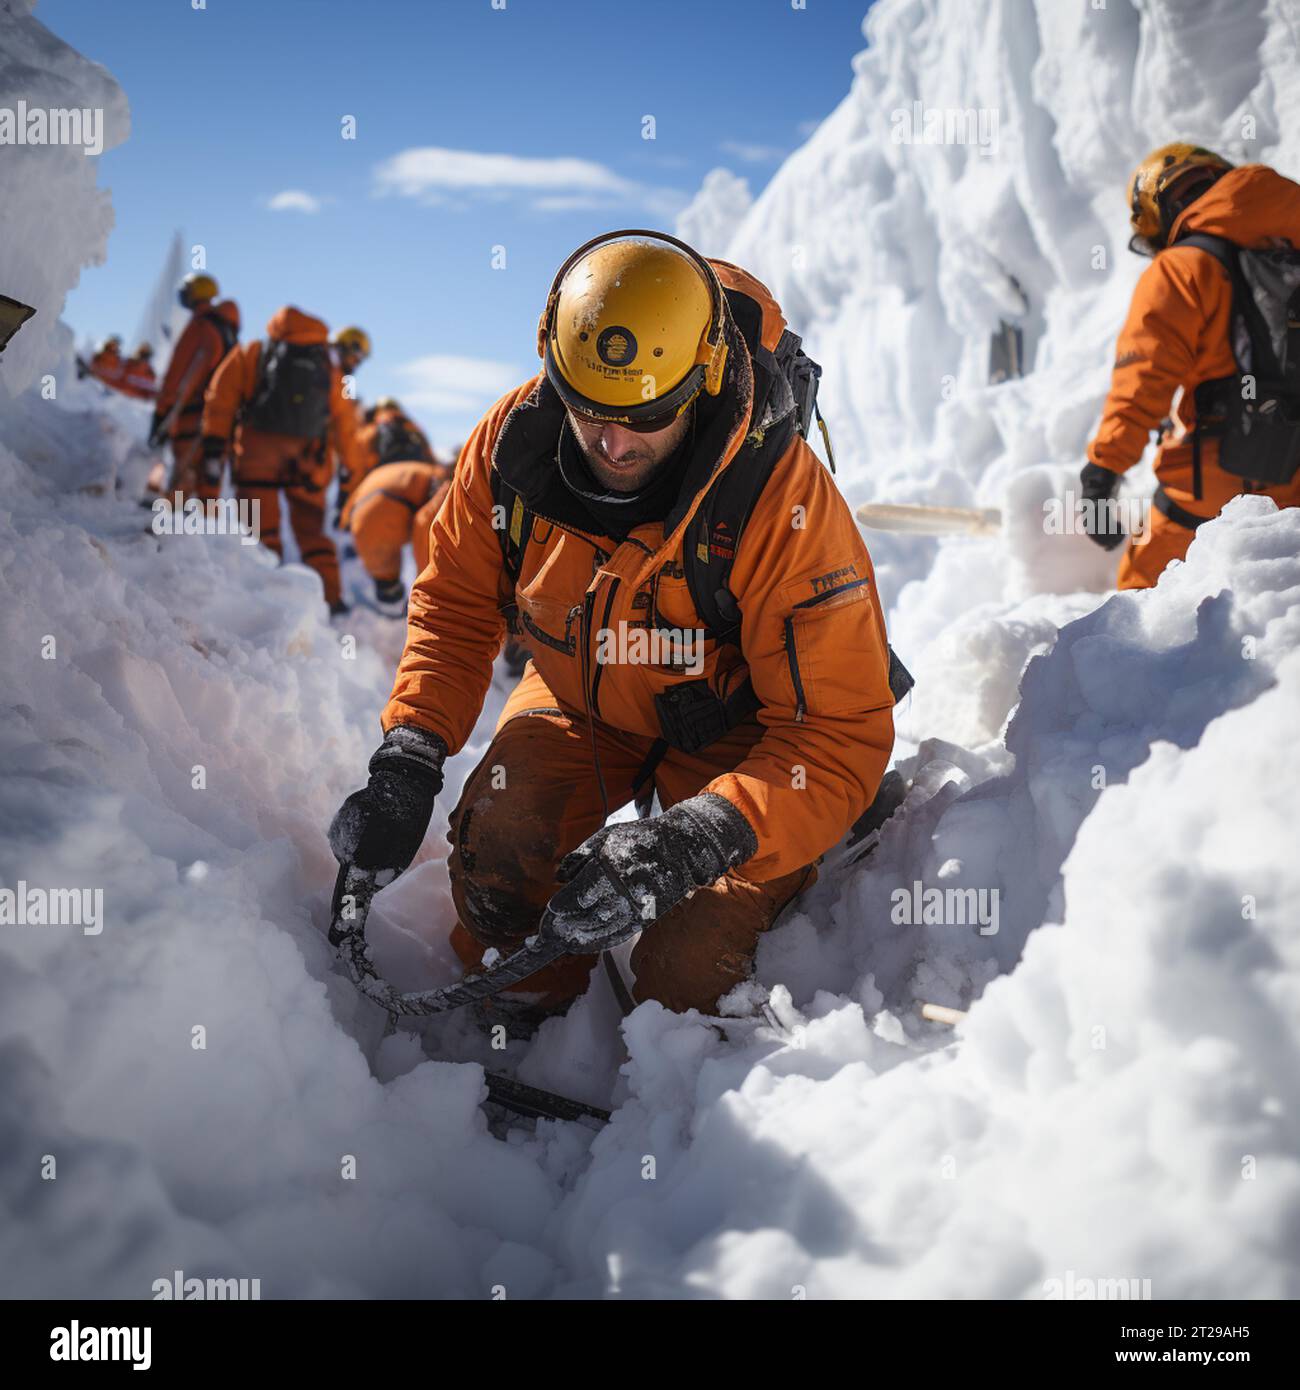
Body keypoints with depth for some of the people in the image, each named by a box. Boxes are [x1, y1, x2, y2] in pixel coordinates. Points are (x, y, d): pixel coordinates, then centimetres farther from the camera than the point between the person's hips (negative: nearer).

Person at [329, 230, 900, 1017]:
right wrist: (410, 760, -18)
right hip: (580, 694, 4)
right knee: (497, 843, -22)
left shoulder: (784, 501, -33)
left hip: (729, 722, -3)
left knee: (692, 963, -22)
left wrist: (696, 841, -47)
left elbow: (841, 736, -32)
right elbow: (455, 605, -3)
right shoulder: (514, 438, -21)